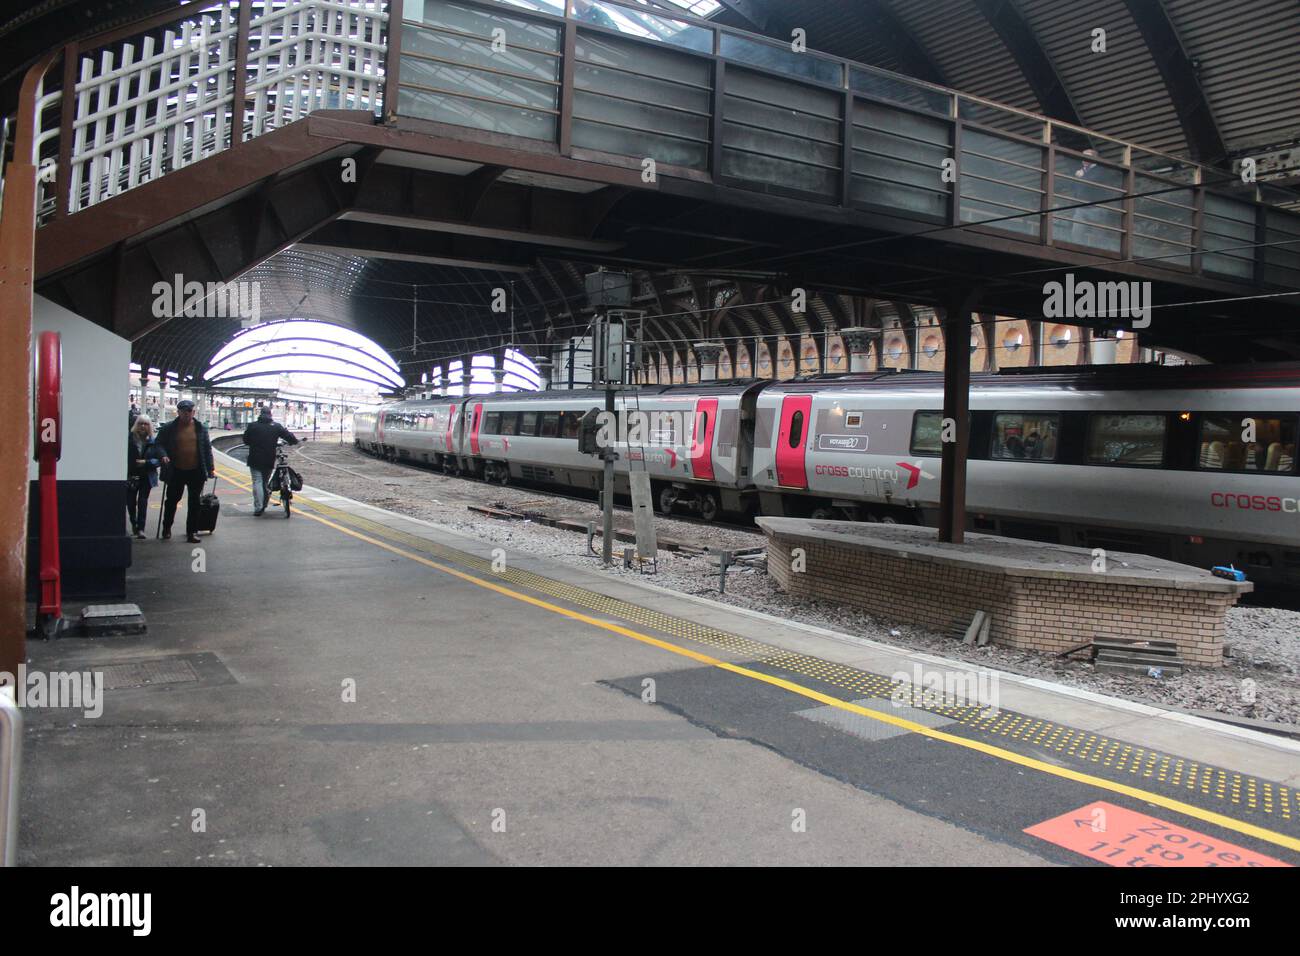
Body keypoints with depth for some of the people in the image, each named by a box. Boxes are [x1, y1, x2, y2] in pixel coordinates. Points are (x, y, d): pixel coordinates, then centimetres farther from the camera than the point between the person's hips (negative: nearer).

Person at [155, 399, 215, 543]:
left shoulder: (201, 428, 5)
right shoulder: (168, 428, 0)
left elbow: (207, 448, 7)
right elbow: (159, 443, 4)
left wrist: (211, 468, 3)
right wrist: (163, 455, -16)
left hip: (196, 471, 1)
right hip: (176, 471, -1)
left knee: (194, 503, 4)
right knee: (172, 500, 11)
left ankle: (192, 532, 11)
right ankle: (167, 527, 31)